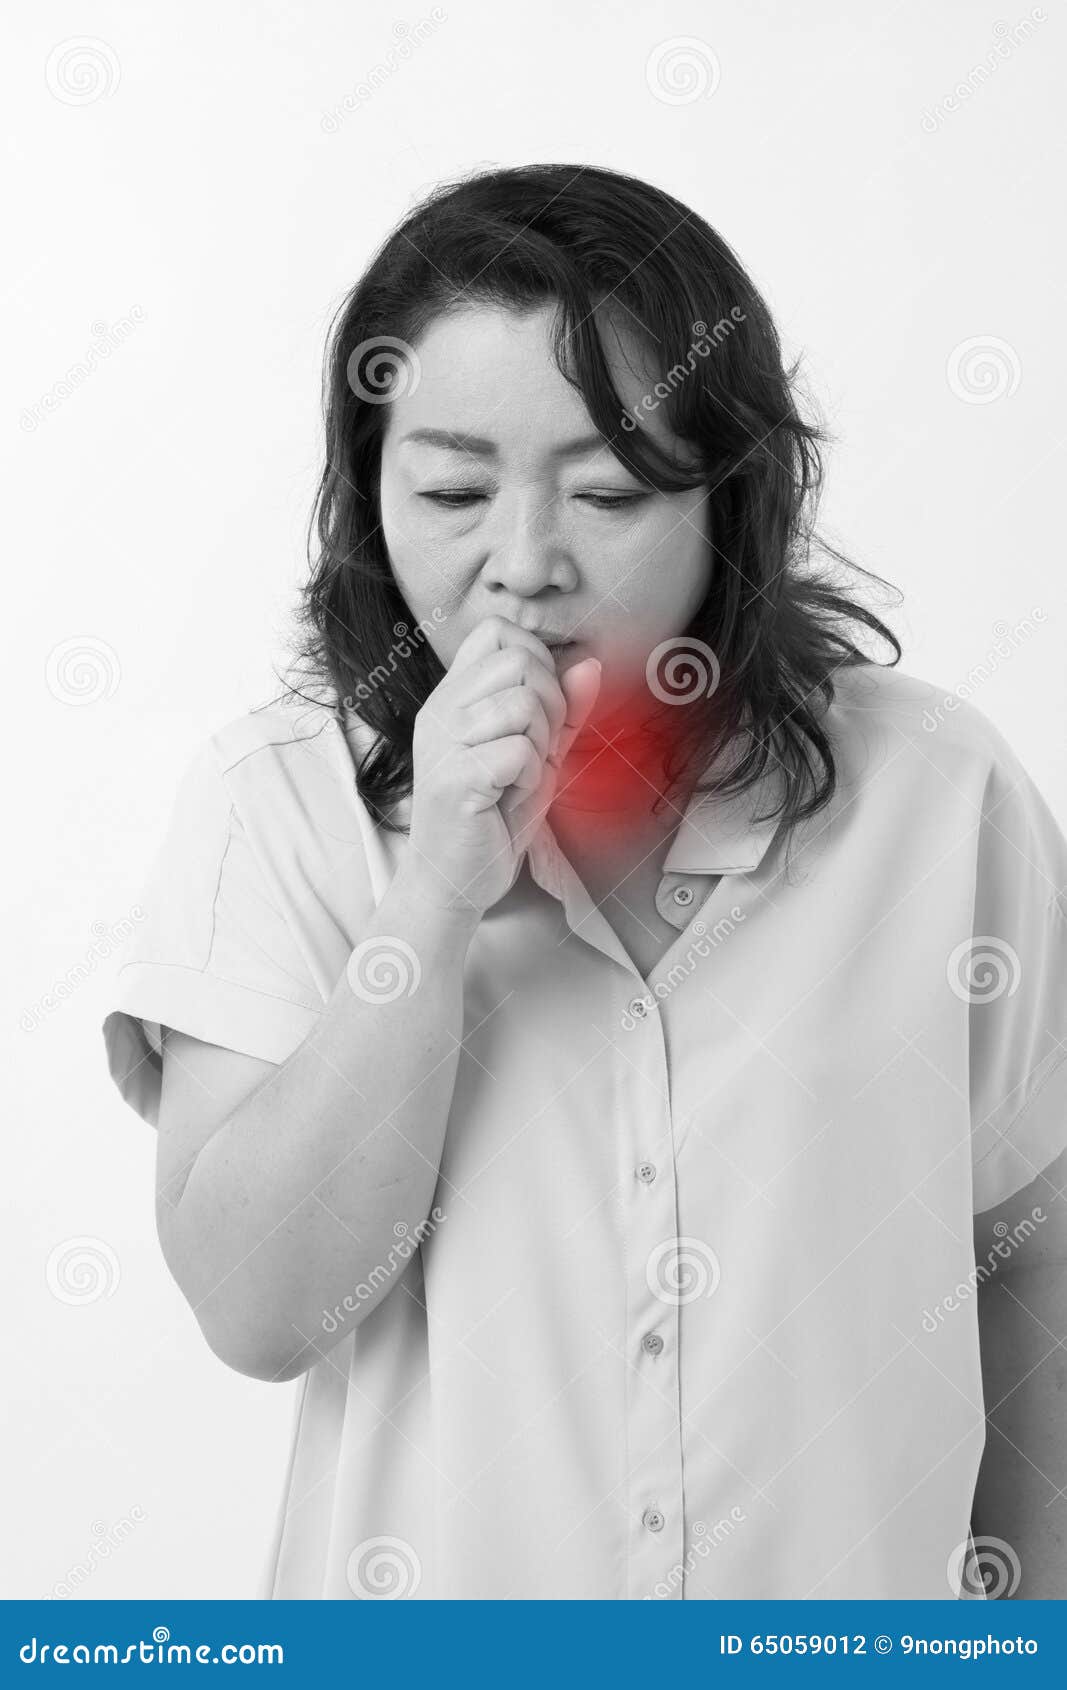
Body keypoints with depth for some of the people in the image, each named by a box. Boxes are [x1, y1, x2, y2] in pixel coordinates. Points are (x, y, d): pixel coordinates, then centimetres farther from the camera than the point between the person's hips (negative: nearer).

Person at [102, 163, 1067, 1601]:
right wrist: (436, 902, -27)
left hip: (846, 1607, 1)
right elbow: (257, 1308, -18)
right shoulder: (276, 801, -13)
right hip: (429, 1585, -1)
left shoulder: (942, 796, -12)